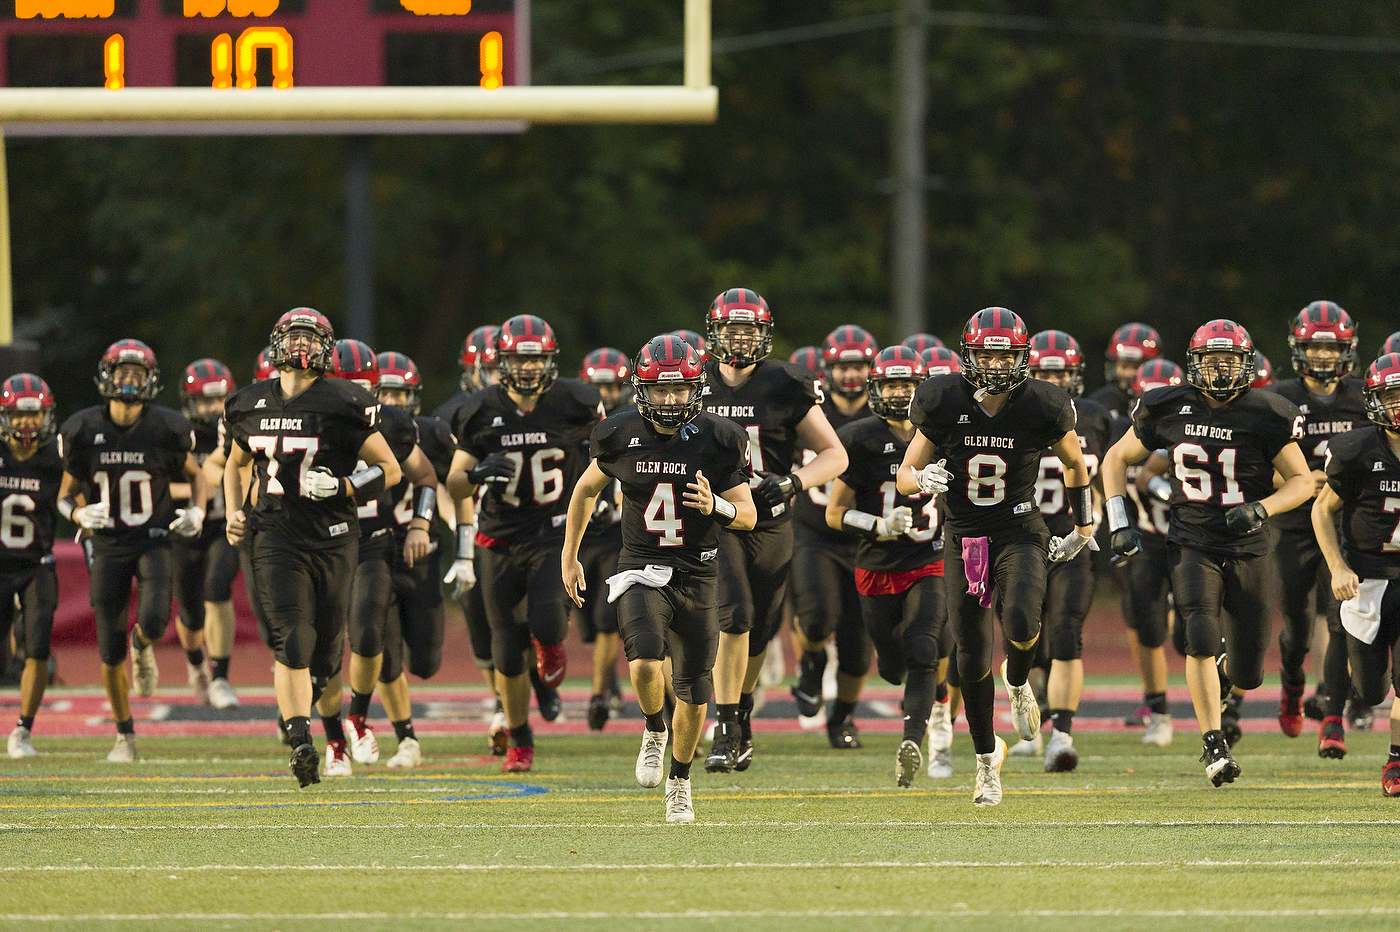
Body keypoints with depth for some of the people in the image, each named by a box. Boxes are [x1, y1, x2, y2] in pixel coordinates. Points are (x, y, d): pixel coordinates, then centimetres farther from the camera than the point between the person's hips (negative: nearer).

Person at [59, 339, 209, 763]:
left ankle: (143, 648, 13)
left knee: (154, 620, -26)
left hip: (154, 541, -1)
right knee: (111, 653, 2)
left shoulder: (166, 429, -8)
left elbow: (194, 474, 10)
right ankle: (125, 735, 21)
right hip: (108, 546, 1)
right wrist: (80, 513, -18)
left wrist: (198, 510, -9)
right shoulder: (85, 430, -6)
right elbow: (67, 493, 4)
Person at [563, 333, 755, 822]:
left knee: (693, 695, 6)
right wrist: (569, 556, 17)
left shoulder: (717, 440, -8)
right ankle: (654, 731, 5)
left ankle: (679, 782, 30)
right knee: (645, 662, -27)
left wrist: (715, 506, -24)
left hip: (697, 577, 1)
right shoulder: (621, 435, -5)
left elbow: (748, 515, -2)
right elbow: (588, 489, 15)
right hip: (641, 573, -1)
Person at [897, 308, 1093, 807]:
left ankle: (1018, 685, 8)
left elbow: (1075, 464, 12)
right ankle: (987, 757, 23)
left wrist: (1083, 529, 18)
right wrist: (923, 479, -22)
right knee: (973, 659, 1)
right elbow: (904, 476, 2)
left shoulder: (1041, 408, -7)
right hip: (963, 539, 1)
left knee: (1022, 626, -28)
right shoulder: (943, 404, -7)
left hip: (1019, 535, -1)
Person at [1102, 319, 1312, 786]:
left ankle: (1224, 672, 42)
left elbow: (1302, 481, 1)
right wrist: (1118, 521, 1)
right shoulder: (1168, 409, -2)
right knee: (1201, 637, -24)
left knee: (1247, 675, 3)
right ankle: (1213, 744, -16)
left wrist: (1261, 509, -17)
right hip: (1192, 547, 0)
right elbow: (1117, 458, 12)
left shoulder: (1267, 415, -6)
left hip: (1249, 552, 0)